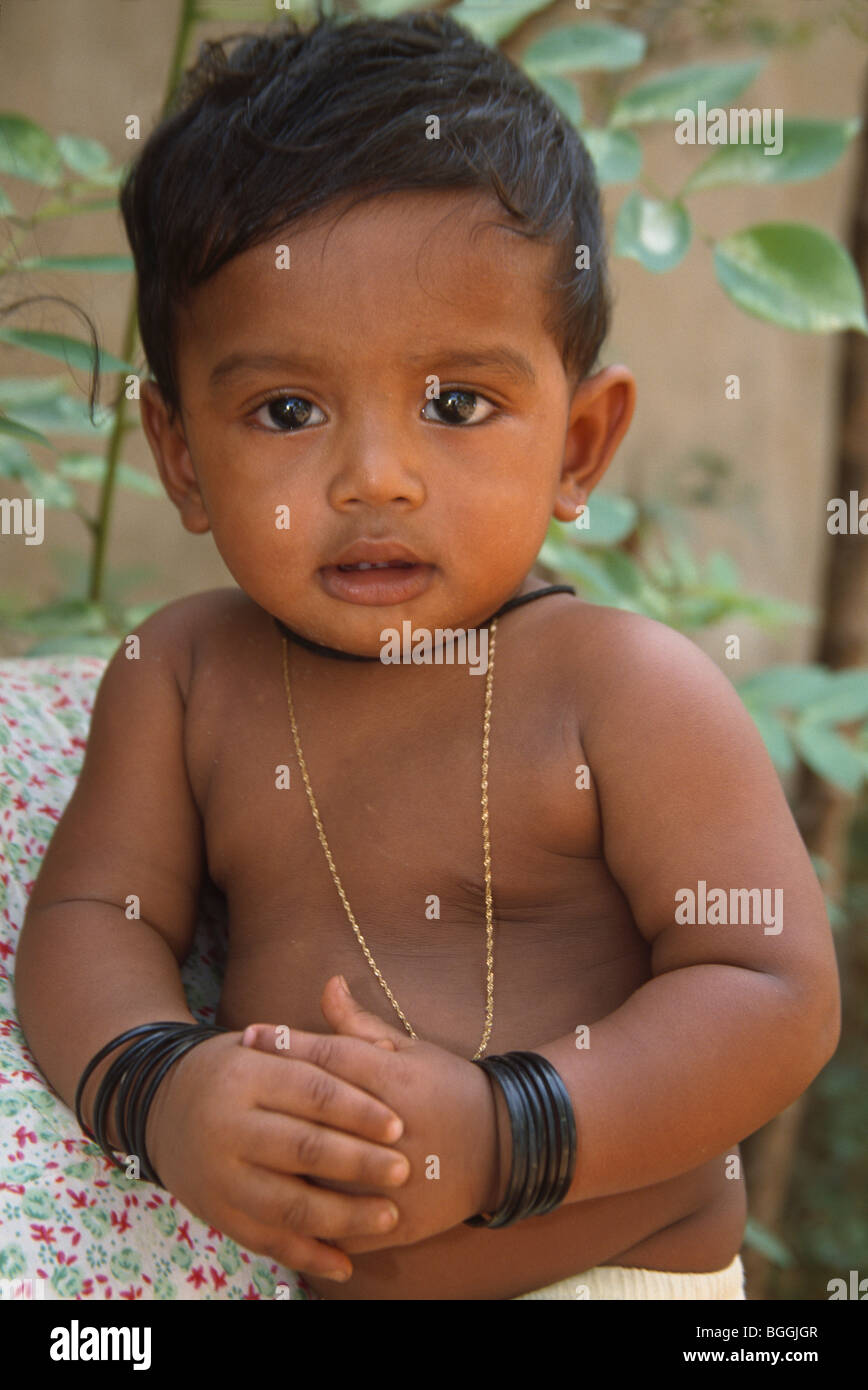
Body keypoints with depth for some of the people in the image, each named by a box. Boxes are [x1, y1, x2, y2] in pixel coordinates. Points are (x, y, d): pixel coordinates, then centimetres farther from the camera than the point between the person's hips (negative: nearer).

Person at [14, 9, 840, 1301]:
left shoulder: (634, 691, -14)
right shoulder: (181, 676, -1)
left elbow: (775, 993, -16)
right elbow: (89, 916, -1)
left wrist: (503, 1133, -28)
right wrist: (157, 1088, -23)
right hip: (288, 1267, 3)